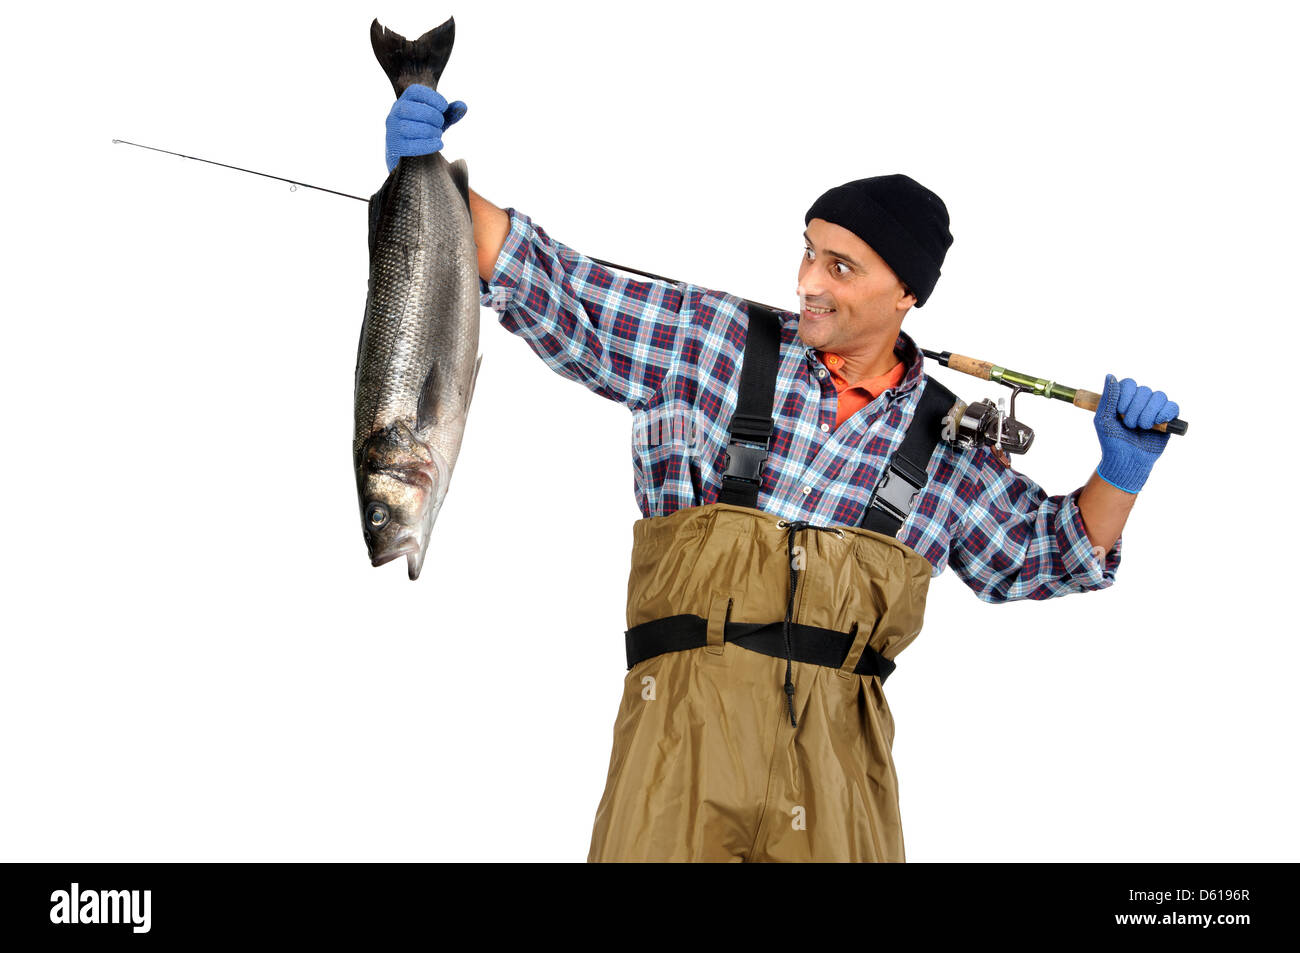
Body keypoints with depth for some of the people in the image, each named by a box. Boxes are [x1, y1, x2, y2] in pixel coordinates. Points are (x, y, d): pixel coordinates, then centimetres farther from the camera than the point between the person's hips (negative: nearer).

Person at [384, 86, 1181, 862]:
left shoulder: (945, 442, 12)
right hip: (687, 725, -1)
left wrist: (1122, 469, 4)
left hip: (840, 748, 2)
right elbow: (559, 298, 4)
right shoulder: (715, 339, 7)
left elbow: (1045, 553, 20)